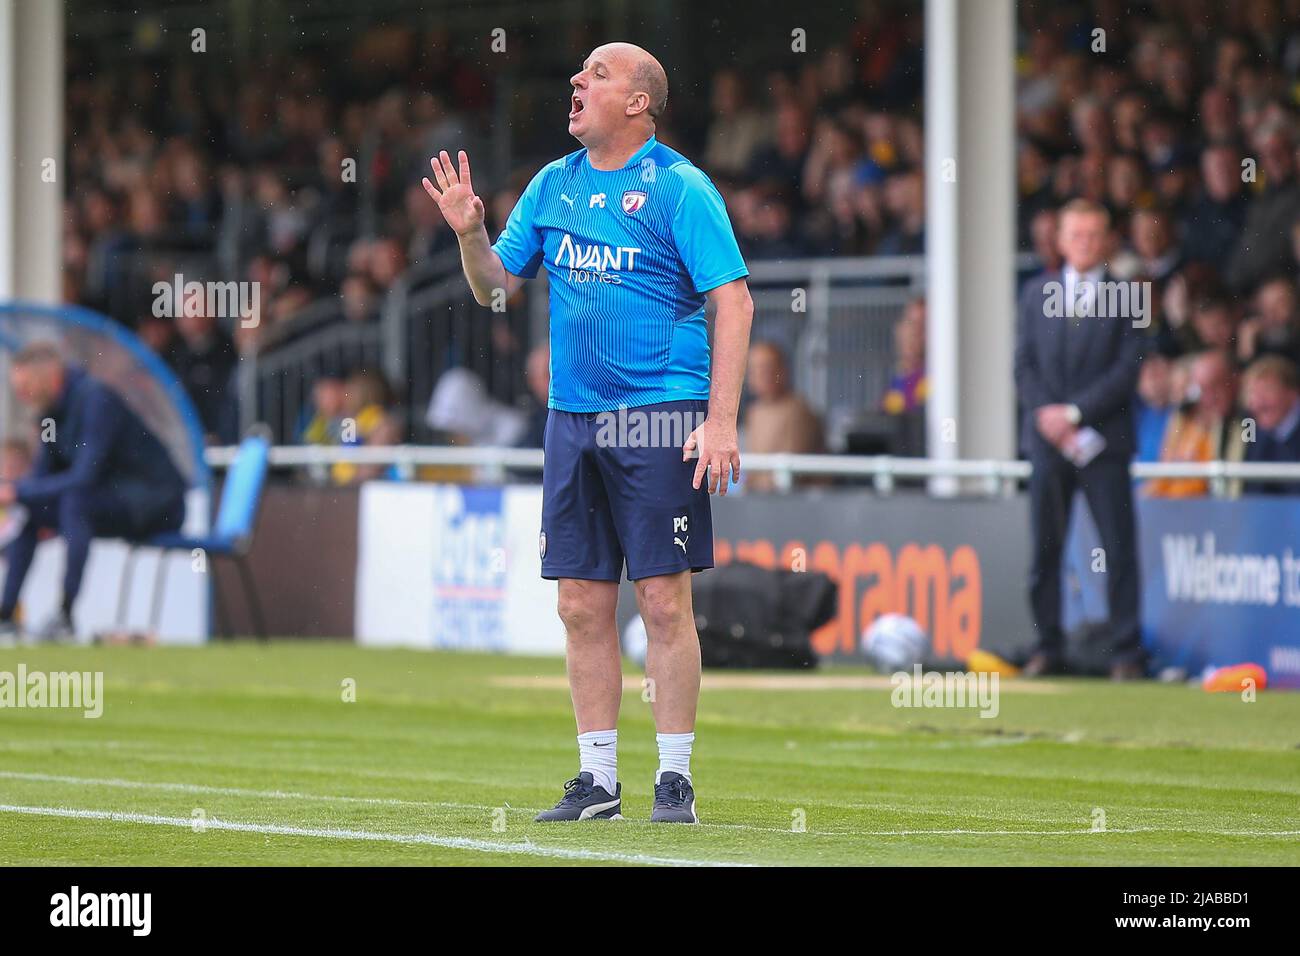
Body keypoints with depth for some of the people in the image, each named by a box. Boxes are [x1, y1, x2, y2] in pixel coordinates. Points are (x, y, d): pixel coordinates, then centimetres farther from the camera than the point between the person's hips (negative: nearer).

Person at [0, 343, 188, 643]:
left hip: (157, 503, -9)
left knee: (74, 502, -34)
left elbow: (84, 478, -28)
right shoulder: (52, 409, 5)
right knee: (25, 508, 1)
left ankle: (65, 617, -34)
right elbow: (43, 473, 11)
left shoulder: (94, 399, -22)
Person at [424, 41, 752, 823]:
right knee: (583, 604, 5)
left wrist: (722, 420, -16)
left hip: (659, 416, -6)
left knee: (663, 598, -6)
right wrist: (469, 233, -2)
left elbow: (734, 302, -9)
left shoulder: (679, 188, -6)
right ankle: (598, 779, 12)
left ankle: (676, 779, 0)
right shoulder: (553, 186, 12)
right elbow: (496, 286, 19)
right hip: (573, 419, 6)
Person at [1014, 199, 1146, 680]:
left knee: (1119, 549, -5)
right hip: (1048, 440, 3)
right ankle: (1048, 647, 11)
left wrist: (1074, 412, -12)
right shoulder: (1036, 293, 12)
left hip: (1104, 441, -3)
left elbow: (1128, 368, -5)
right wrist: (1046, 416, -8)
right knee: (1044, 548, 4)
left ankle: (1126, 653, -2)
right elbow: (1025, 364, 8)